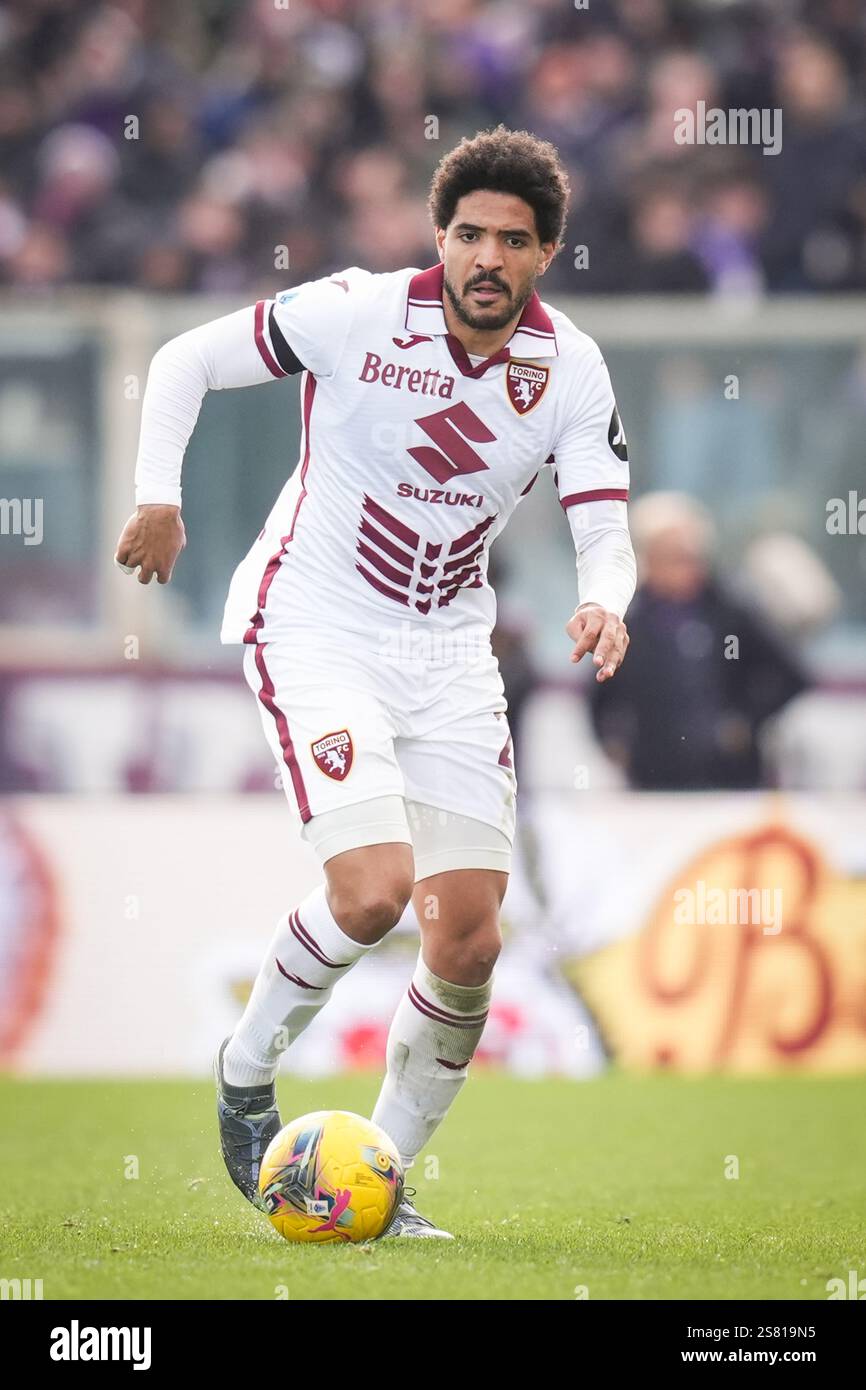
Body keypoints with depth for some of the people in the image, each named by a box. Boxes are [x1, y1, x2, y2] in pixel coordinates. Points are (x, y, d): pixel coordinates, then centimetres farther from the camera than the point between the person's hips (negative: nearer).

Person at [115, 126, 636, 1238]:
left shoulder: (570, 368, -5)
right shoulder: (353, 313, -16)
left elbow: (604, 529, -7)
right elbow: (184, 361, -5)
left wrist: (603, 603, -30)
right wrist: (158, 497, -16)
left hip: (448, 652, 5)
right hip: (313, 634, -5)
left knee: (470, 940, -3)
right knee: (373, 889, -23)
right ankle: (246, 1070, 4)